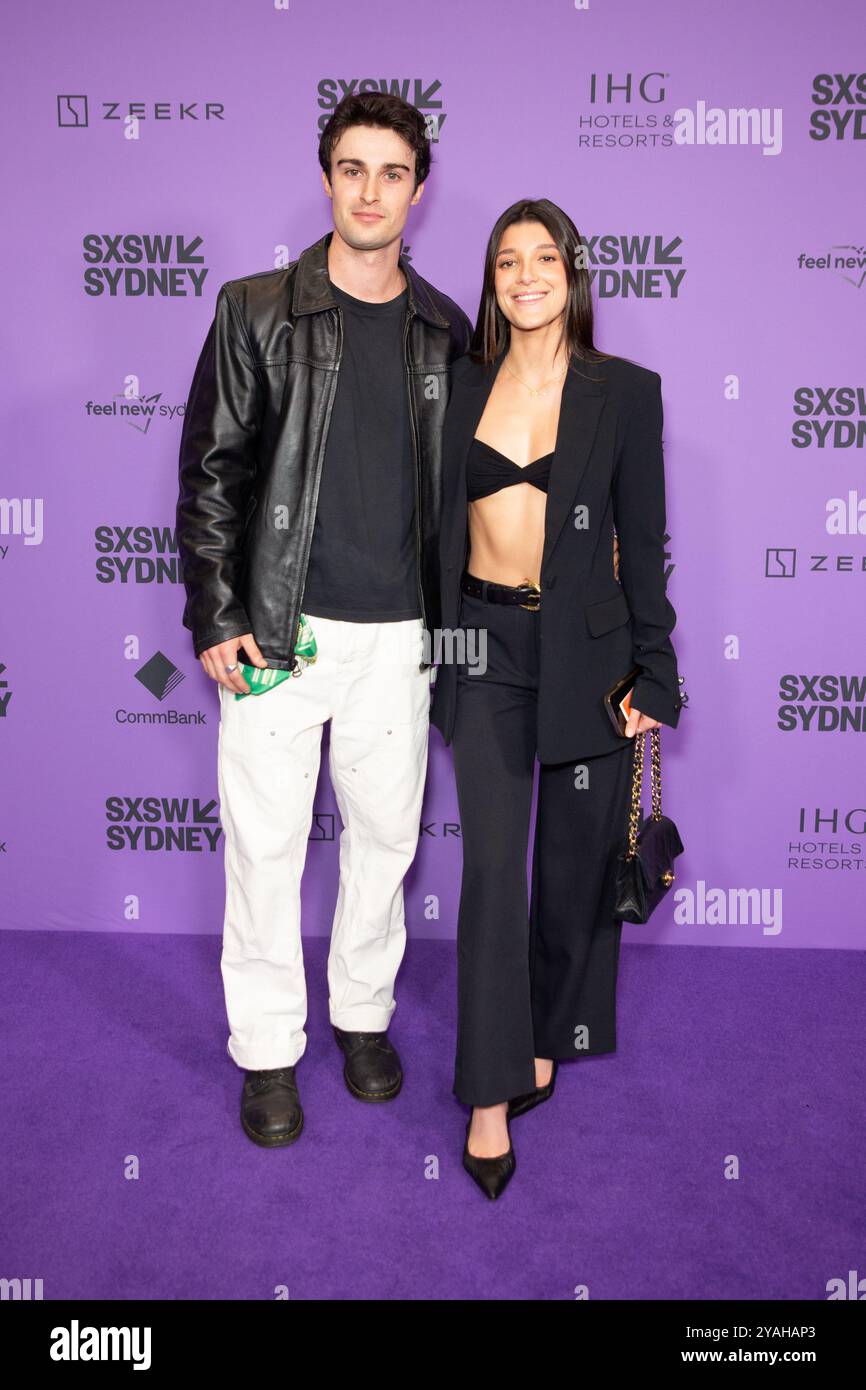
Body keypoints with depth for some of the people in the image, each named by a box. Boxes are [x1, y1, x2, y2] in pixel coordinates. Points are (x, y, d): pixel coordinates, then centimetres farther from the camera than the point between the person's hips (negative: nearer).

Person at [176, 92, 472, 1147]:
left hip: (397, 634, 3)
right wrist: (215, 616, -8)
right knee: (266, 844, 3)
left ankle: (364, 1012, 33)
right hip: (278, 627, -2)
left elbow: (452, 485, 13)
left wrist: (446, 618, 10)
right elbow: (211, 470, -1)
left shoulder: (445, 332, 8)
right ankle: (268, 1049, 21)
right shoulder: (258, 311, 0)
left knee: (387, 834, 11)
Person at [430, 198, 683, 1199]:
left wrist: (653, 673, -1)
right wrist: (429, 647, 8)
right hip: (485, 645, 1)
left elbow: (643, 541, 1)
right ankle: (492, 1095, 6)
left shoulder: (626, 391, 2)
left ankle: (548, 1036, 32)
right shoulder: (461, 385, 7)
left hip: (585, 646, 0)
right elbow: (437, 522, 10)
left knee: (577, 859, 9)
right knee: (493, 863, -3)